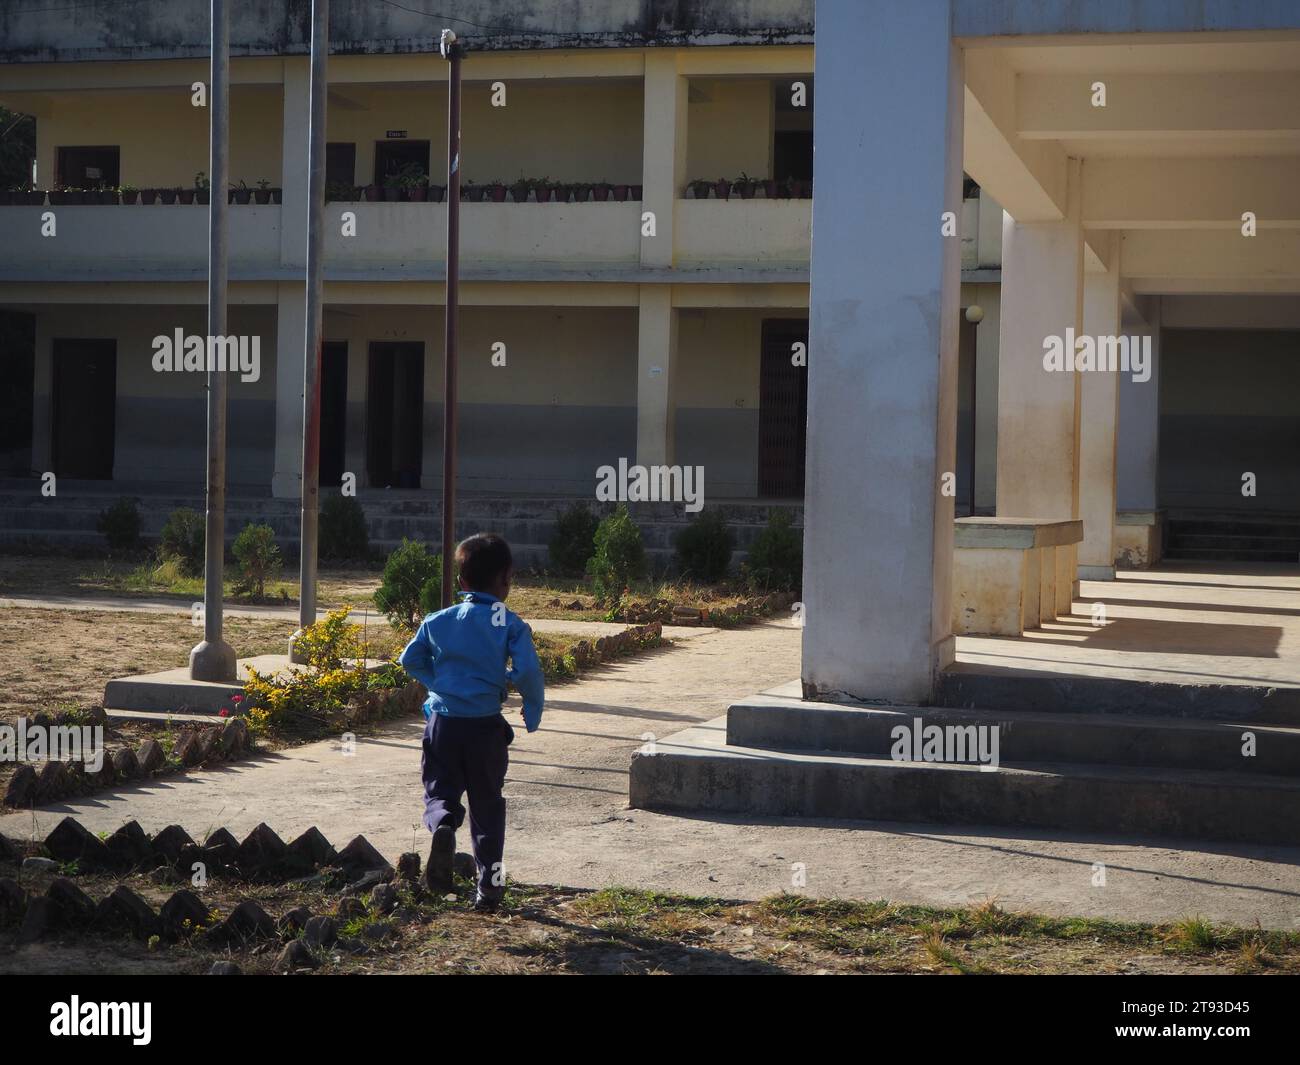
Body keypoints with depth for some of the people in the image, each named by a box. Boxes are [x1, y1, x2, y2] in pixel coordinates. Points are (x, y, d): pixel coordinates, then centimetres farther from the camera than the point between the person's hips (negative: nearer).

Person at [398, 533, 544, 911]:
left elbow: (410, 660, 7)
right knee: (487, 806, 12)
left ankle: (443, 825, -25)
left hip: (443, 722, 1)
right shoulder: (511, 625, -6)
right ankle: (488, 887, 14)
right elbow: (528, 671, -15)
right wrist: (533, 711, 1)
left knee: (440, 791, 11)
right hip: (486, 726, -1)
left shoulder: (438, 621, 4)